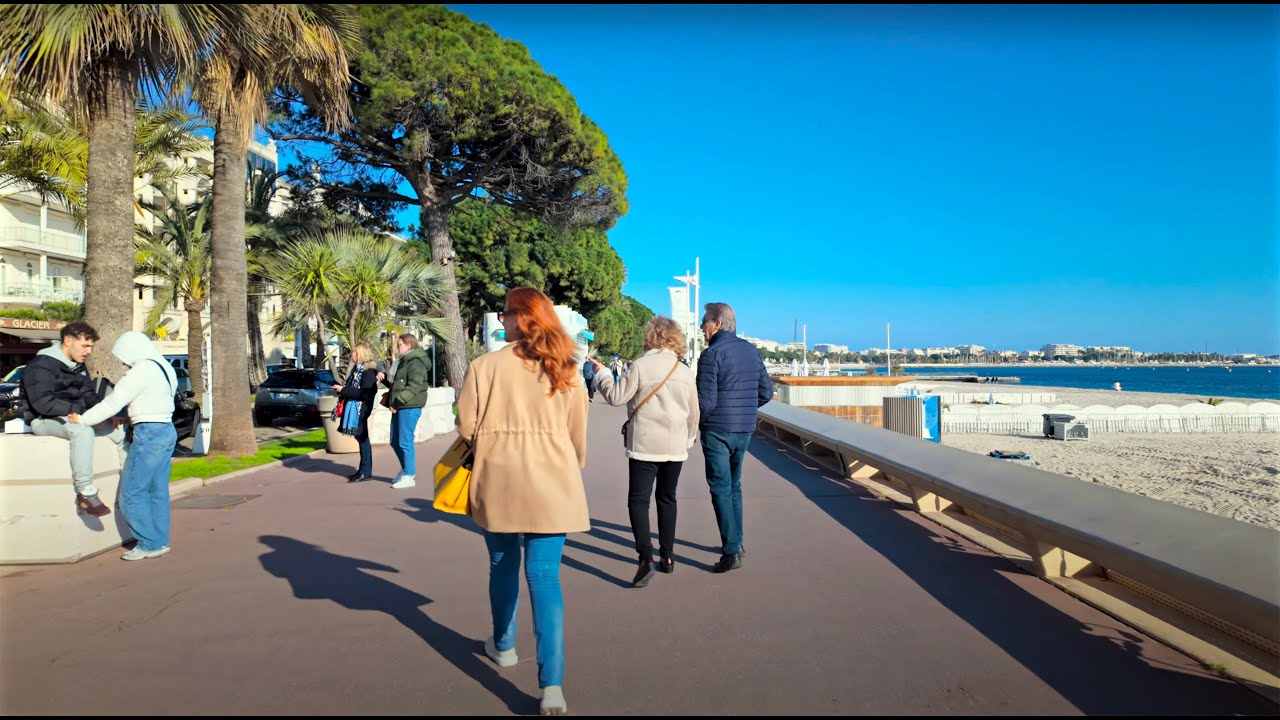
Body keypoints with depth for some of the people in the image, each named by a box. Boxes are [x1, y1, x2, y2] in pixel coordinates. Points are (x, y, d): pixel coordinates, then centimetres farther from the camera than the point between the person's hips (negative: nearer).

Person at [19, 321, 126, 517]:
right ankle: (85, 494, -35)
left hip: (74, 416, 9)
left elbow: (89, 395, 13)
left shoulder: (78, 366, 11)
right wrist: (82, 411, -33)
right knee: (83, 431, -38)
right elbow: (43, 403, -28)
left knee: (121, 430, -3)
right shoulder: (41, 365, -16)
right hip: (44, 420, -9)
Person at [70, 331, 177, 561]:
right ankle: (160, 541, 15)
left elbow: (113, 402, -11)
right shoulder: (164, 369, 15)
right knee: (158, 491, 12)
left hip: (149, 434, -9)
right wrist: (130, 419, 17)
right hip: (166, 430, 9)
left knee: (132, 492, -1)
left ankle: (149, 544, 1)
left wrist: (82, 419, -1)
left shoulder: (141, 370, -13)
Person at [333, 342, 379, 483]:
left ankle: (366, 471, 0)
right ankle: (363, 469, 20)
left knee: (362, 437, -5)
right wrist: (341, 389, 4)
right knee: (360, 437, 13)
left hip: (361, 409, -9)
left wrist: (344, 390, -19)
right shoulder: (357, 368, 15)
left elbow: (365, 393, -22)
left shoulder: (368, 371, -14)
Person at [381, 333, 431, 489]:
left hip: (410, 407, -10)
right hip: (400, 407, 10)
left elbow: (414, 386, -21)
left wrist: (397, 402, -21)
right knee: (395, 442, 15)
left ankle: (409, 476, 3)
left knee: (405, 442, -6)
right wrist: (385, 379, 9)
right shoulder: (404, 362, 19)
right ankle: (406, 469, 31)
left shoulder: (415, 362, -11)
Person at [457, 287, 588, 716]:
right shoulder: (565, 370, 4)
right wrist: (572, 470, 27)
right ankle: (552, 684, -6)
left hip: (498, 482, -1)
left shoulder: (486, 365, -6)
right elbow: (578, 435, 9)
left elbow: (467, 427, -4)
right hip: (550, 484, 1)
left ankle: (503, 646, 41)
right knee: (545, 576, 1)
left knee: (503, 565, 19)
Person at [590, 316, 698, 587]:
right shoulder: (685, 371, 3)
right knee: (667, 499, 16)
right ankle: (667, 556, 22)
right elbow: (693, 412, 9)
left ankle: (646, 556, -16)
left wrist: (601, 375, 11)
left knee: (638, 499, -1)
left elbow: (616, 396, -6)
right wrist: (687, 439, 24)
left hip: (644, 445, -4)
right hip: (675, 446, 4)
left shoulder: (641, 365, -10)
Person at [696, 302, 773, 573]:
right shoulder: (751, 350, 8)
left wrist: (696, 422, 0)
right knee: (734, 486, 19)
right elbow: (766, 392, 11)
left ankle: (731, 552, -3)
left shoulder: (712, 353, -14)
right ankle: (736, 542, 26)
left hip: (718, 431, -7)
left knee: (721, 490, -1)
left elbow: (706, 401, -18)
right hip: (745, 430, 7)